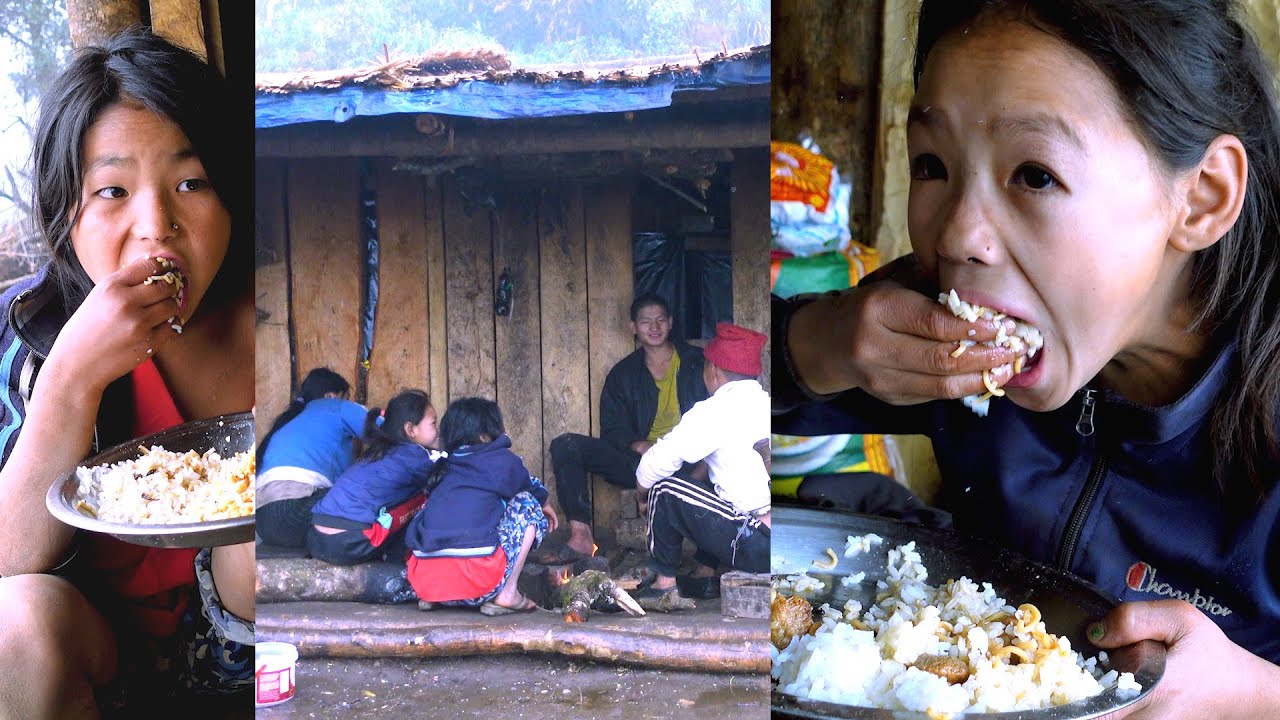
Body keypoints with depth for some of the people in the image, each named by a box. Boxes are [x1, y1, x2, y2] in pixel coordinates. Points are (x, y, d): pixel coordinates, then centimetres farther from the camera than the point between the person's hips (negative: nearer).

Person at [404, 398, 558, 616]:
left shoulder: (444, 467, 20)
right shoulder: (502, 460, 8)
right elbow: (536, 491, 26)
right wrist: (545, 506, 49)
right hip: (477, 580, -6)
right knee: (527, 504, 15)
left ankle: (432, 598, 19)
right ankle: (507, 594, 8)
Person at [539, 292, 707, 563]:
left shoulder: (697, 362, 12)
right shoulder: (623, 374, 17)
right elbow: (613, 430, 11)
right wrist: (640, 446, -11)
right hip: (640, 458, 4)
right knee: (566, 446, -13)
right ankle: (580, 537, -22)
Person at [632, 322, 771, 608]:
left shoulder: (715, 411, -8)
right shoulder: (765, 404, 13)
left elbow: (648, 474, -7)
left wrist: (645, 477, 16)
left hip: (758, 548, -8)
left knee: (666, 490, 4)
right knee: (710, 486, 27)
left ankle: (664, 586, 14)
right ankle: (704, 577, 28)